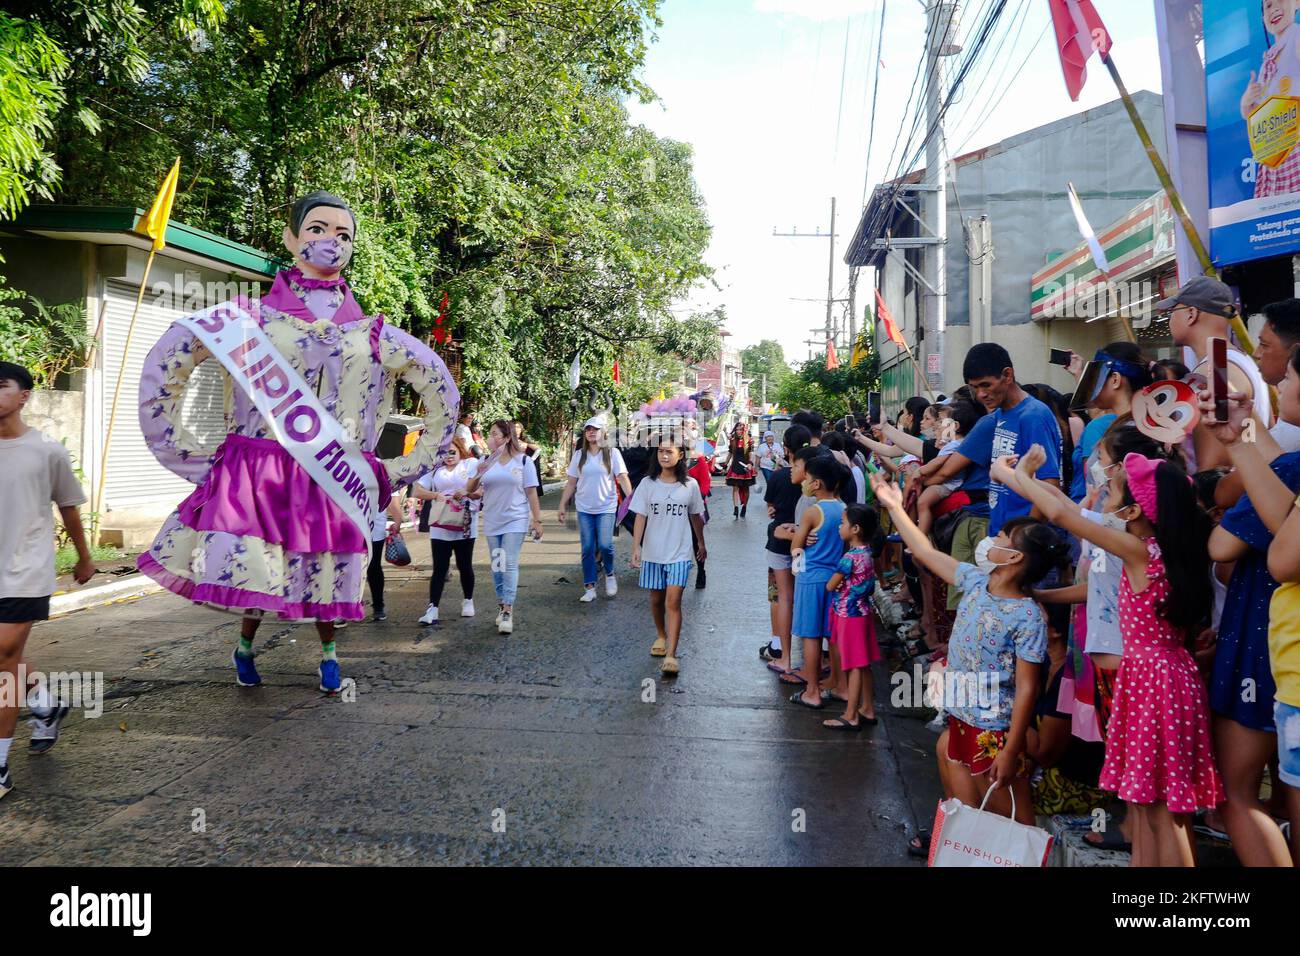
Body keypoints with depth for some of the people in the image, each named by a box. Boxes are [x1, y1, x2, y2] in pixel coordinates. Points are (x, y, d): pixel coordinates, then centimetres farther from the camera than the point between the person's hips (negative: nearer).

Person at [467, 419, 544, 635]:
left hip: (515, 521, -4)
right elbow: (469, 490, 6)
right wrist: (478, 474, -14)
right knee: (496, 566, 11)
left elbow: (531, 493, -2)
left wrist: (537, 521, -5)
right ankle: (502, 605, 23)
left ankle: (508, 611, -11)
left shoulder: (523, 461, -4)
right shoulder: (486, 461, 5)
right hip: (492, 522, 4)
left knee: (510, 565, -11)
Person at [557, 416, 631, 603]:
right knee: (587, 548, 3)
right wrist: (562, 506, 7)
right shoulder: (579, 455, 6)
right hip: (584, 508, 3)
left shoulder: (612, 453, -2)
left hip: (606, 507, -3)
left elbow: (623, 478, -7)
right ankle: (589, 587, 12)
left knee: (605, 545, -13)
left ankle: (610, 574, 16)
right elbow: (571, 483, 9)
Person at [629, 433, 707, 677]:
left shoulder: (690, 485, -2)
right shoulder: (647, 484, -2)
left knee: (673, 601, -11)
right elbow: (640, 517, -2)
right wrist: (636, 547, -11)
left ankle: (671, 655, -11)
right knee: (656, 599, 14)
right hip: (653, 552, 2)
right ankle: (661, 636, 40)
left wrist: (701, 543, 21)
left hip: (679, 553, -2)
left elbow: (696, 516, 11)